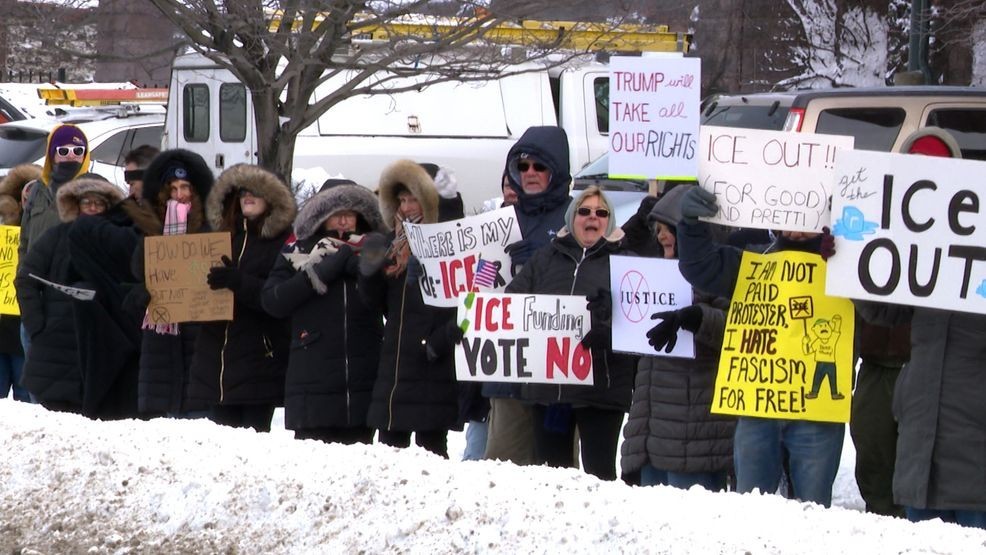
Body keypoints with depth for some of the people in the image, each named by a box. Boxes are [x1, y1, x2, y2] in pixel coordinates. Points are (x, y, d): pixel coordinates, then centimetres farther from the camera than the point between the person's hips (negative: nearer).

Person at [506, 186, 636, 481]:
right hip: (547, 386, 4)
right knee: (550, 468, 10)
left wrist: (606, 331, -25)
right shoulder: (546, 258, 16)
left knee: (599, 471, -1)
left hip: (601, 387, -4)